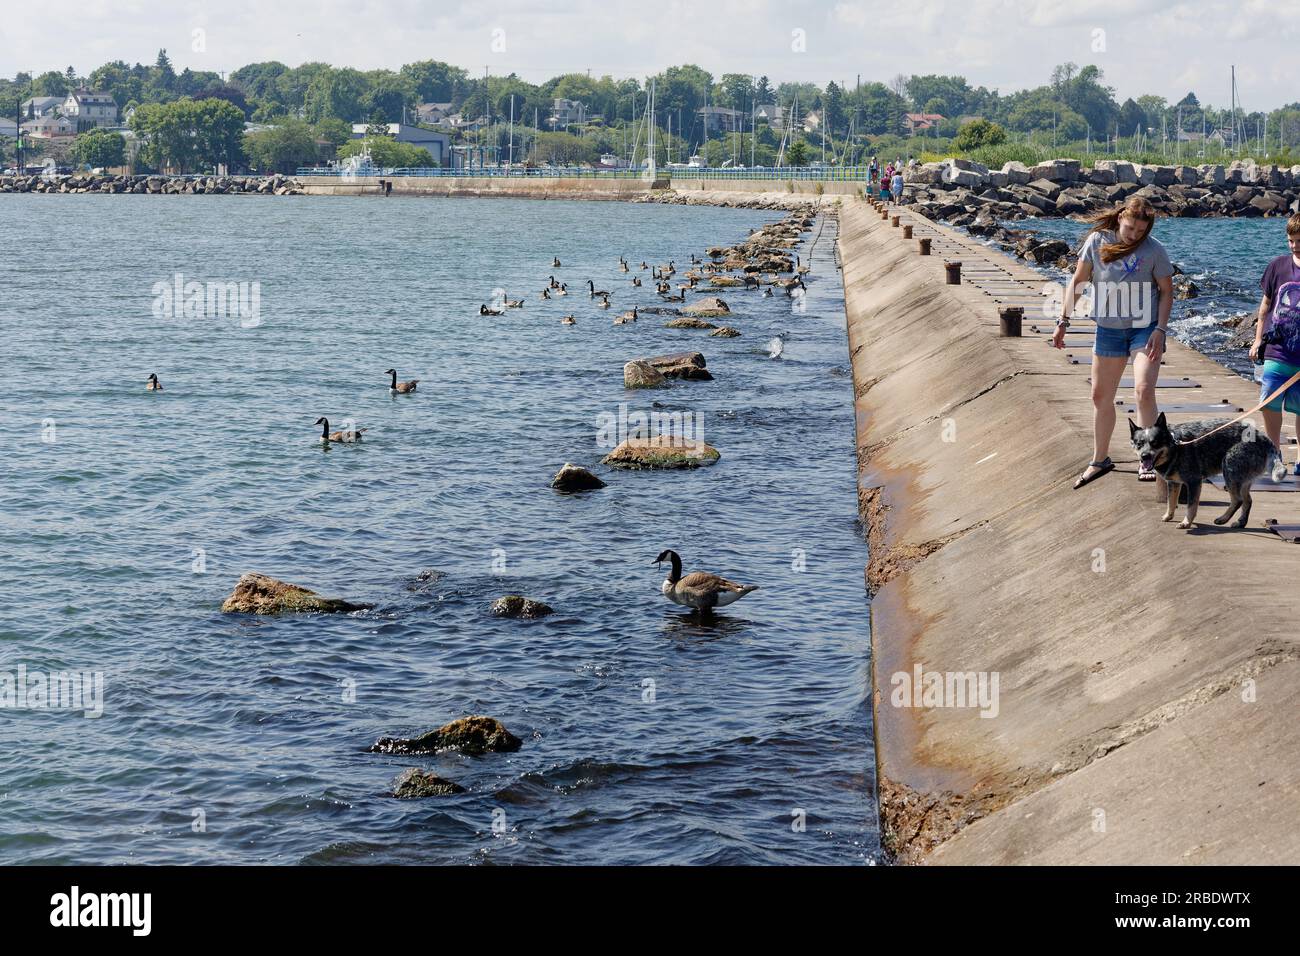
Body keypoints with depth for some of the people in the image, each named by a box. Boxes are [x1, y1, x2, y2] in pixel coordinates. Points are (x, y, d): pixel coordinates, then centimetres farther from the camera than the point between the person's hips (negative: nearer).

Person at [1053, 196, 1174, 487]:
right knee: (1101, 396, 11)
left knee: (1144, 390, -20)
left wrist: (1160, 329, -13)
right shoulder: (1097, 242, -6)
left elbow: (1166, 291, -4)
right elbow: (1077, 281, 3)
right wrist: (1063, 321, 1)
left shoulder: (1154, 251, -11)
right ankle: (1100, 460, 28)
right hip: (1108, 330, 4)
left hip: (1145, 328, -3)